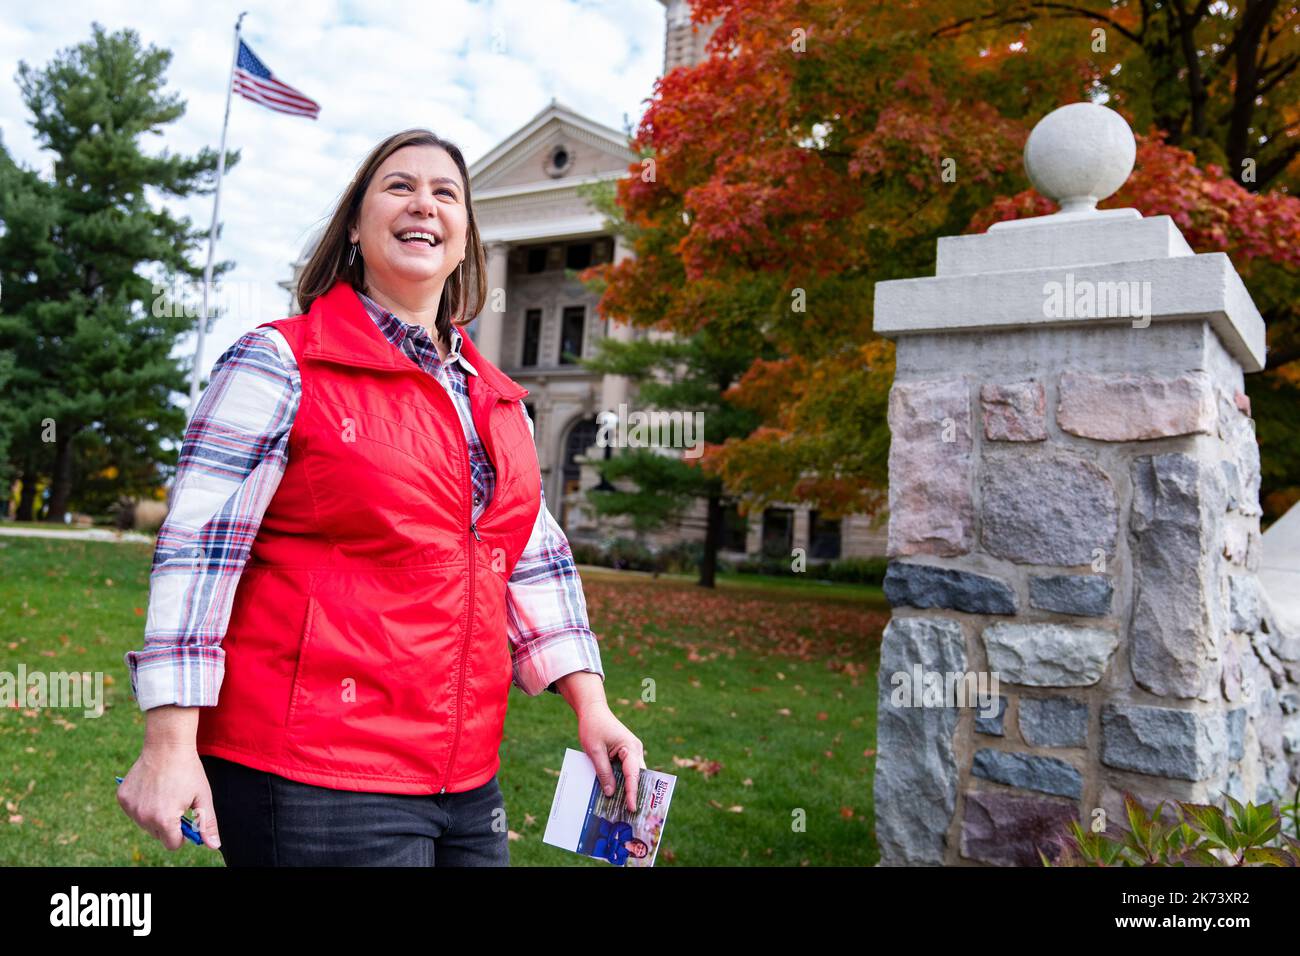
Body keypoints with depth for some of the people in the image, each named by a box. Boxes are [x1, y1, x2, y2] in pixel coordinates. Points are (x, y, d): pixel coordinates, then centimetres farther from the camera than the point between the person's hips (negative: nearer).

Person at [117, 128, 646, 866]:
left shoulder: (497, 401, 13)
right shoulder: (283, 363, -4)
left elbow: (534, 561, 14)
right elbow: (198, 551, -9)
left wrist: (591, 707, 7)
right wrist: (171, 743, -14)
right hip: (308, 778, -6)